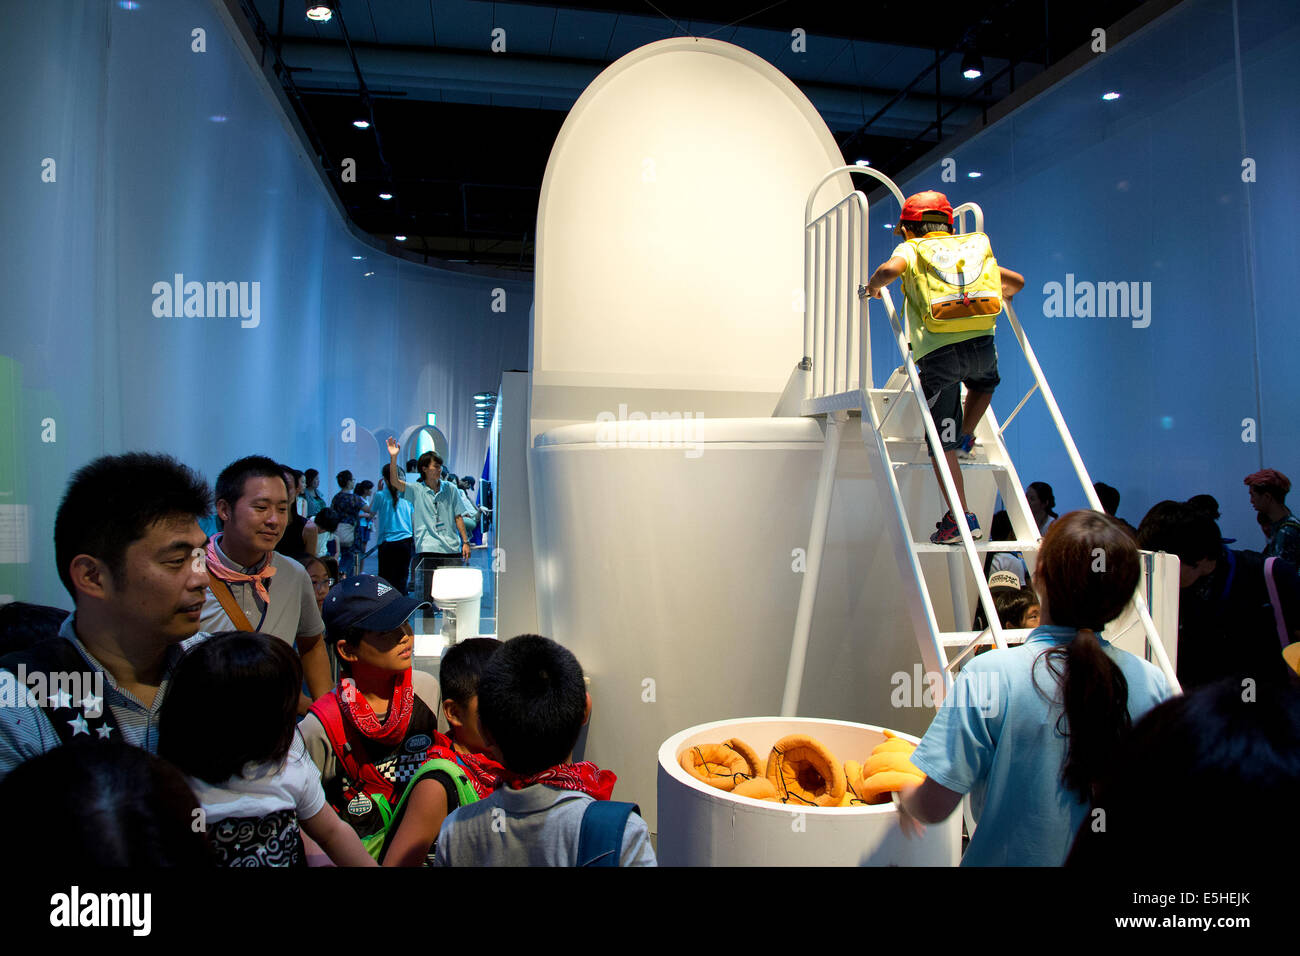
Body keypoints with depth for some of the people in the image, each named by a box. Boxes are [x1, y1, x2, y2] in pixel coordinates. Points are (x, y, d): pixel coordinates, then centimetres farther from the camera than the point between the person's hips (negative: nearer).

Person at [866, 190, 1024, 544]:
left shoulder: (911, 250, 12)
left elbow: (890, 268, -12)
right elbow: (1016, 281, 28)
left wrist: (873, 287, 9)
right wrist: (995, 297, 49)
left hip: (938, 352, -4)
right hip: (982, 342, 4)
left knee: (942, 443, 2)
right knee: (985, 382, 42)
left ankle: (960, 517, 0)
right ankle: (966, 435, 32)